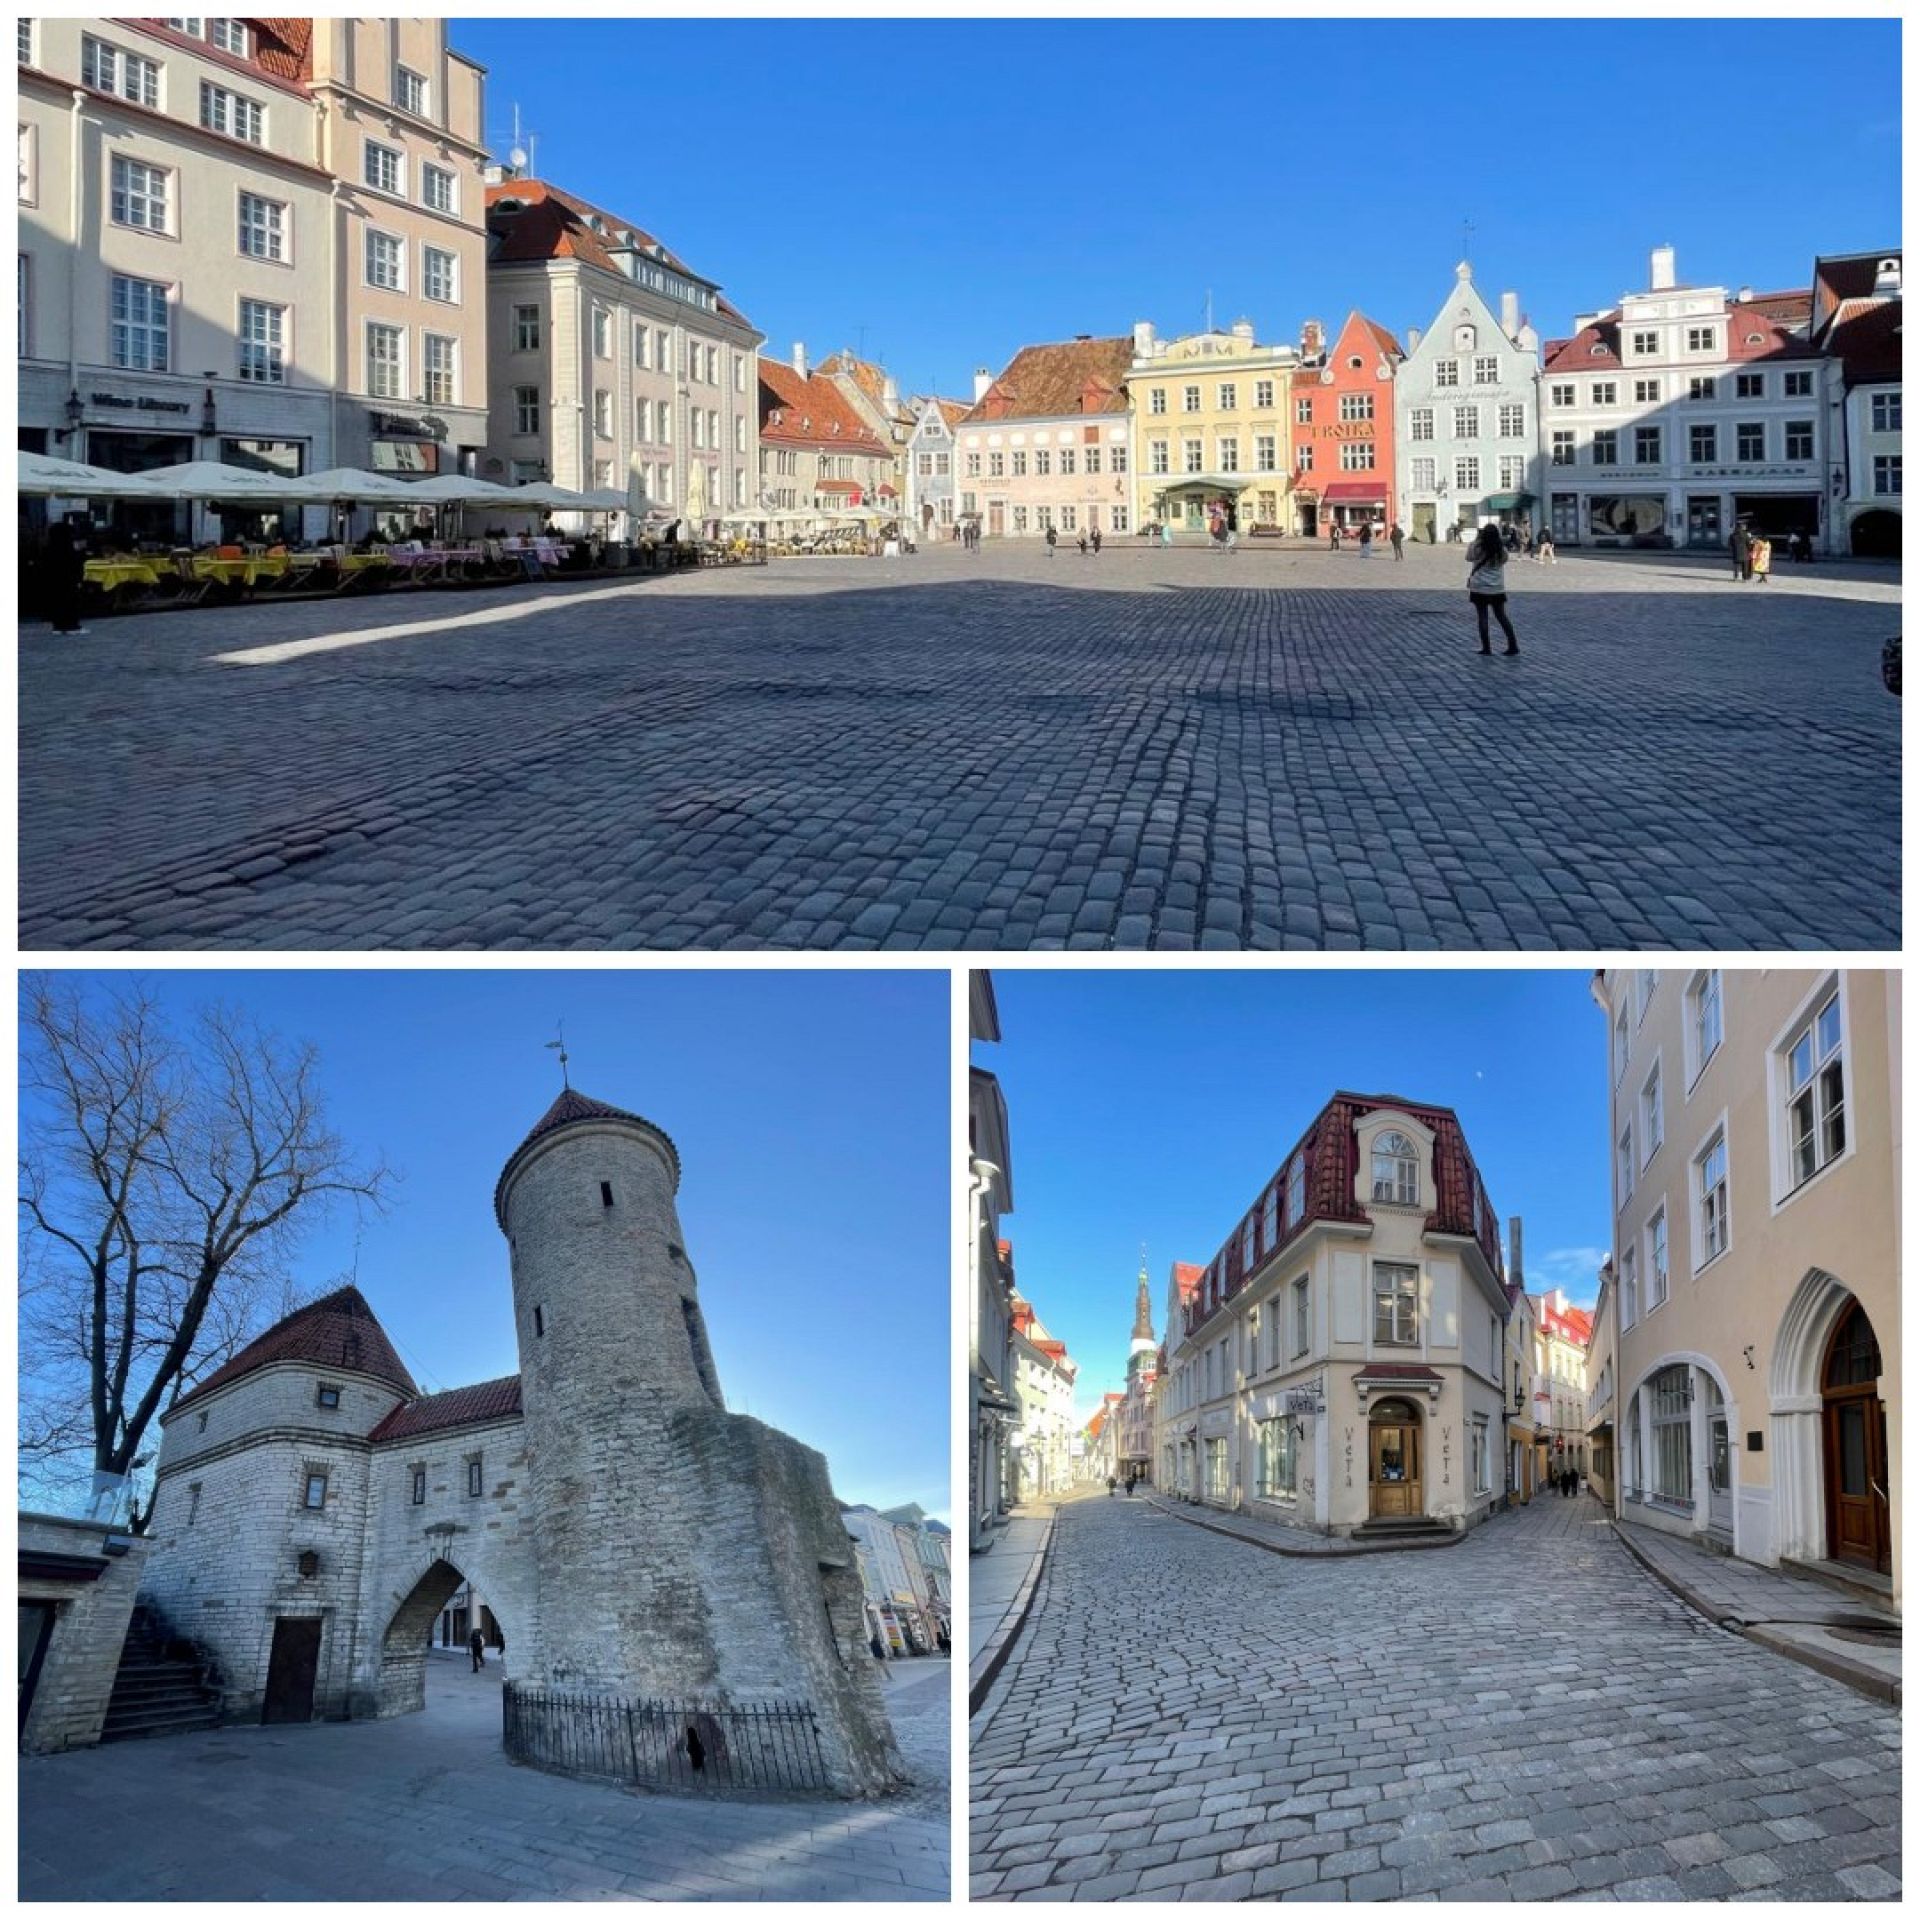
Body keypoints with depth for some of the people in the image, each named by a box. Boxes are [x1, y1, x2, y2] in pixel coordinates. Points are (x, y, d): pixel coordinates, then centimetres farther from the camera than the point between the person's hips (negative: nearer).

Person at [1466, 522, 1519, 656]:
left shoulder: (1477, 548, -11)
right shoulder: (1502, 550, -3)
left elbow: (1469, 558, 8)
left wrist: (1475, 539, 9)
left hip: (1479, 588, -3)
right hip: (1497, 588, 3)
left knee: (1482, 616, 2)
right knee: (1502, 616, 11)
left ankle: (1486, 647, 0)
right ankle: (1513, 645, 8)